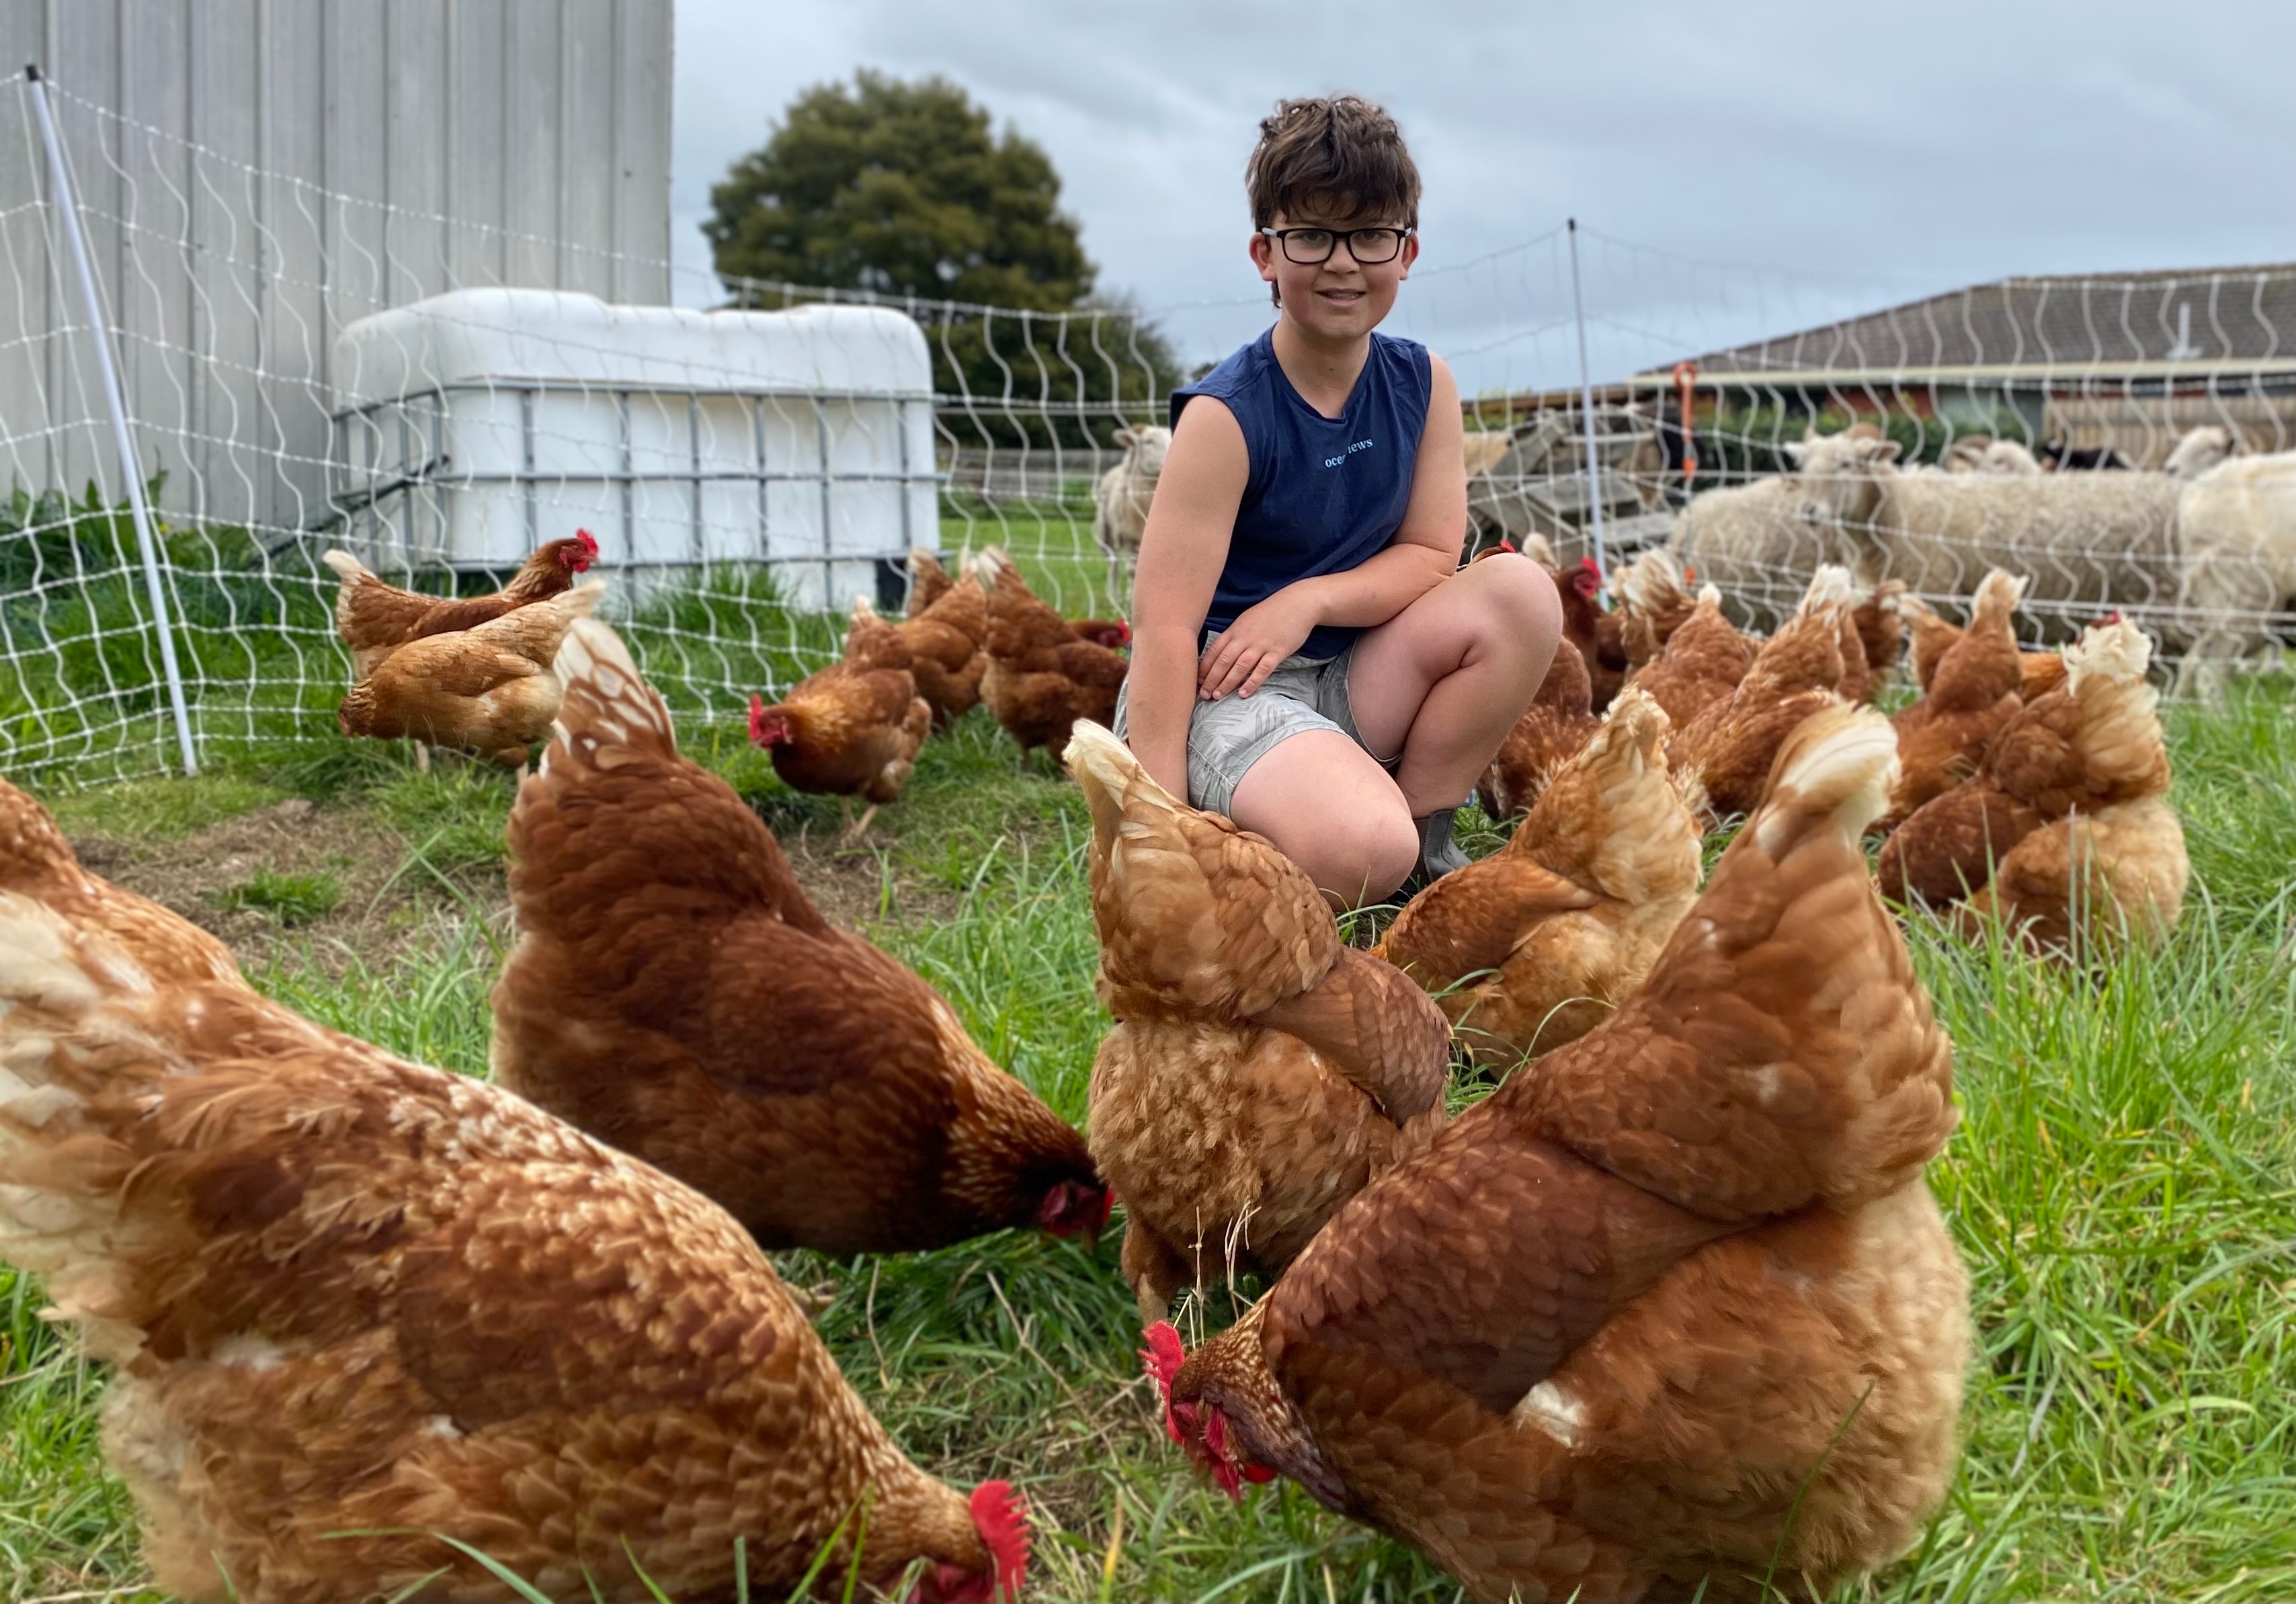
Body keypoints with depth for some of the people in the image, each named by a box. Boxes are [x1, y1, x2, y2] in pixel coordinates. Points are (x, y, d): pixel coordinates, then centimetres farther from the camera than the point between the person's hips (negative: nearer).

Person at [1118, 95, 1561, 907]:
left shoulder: (1424, 384, 1)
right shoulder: (1224, 415, -17)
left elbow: (1433, 557, 0)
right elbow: (1163, 628, -21)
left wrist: (1308, 601, -19)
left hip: (1353, 681, 7)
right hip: (1222, 690, -6)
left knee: (1520, 592, -16)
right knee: (1361, 852, -33)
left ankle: (1422, 836, -3)